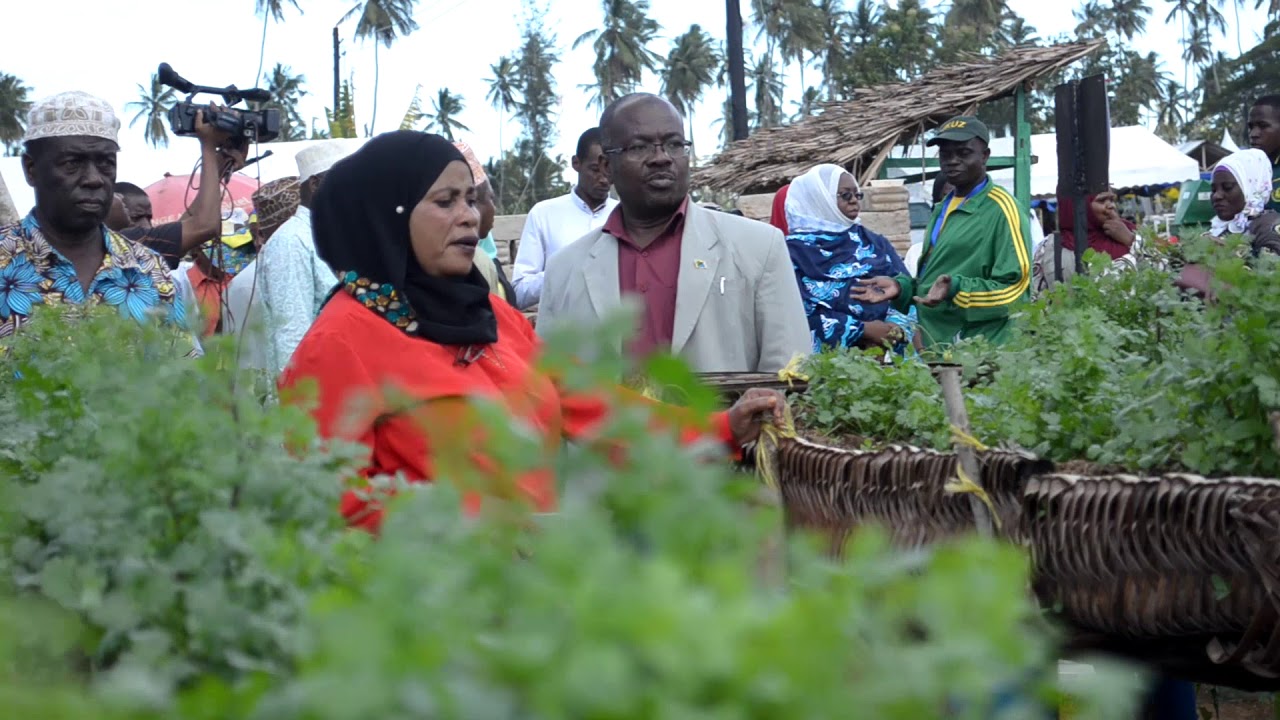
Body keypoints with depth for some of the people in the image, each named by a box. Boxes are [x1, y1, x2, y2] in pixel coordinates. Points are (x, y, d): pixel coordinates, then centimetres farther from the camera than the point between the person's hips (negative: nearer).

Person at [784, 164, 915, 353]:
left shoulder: (874, 243, 16)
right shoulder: (795, 251, 3)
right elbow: (800, 312, -7)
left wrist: (895, 329, -11)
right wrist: (863, 329, -12)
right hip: (829, 353, -3)